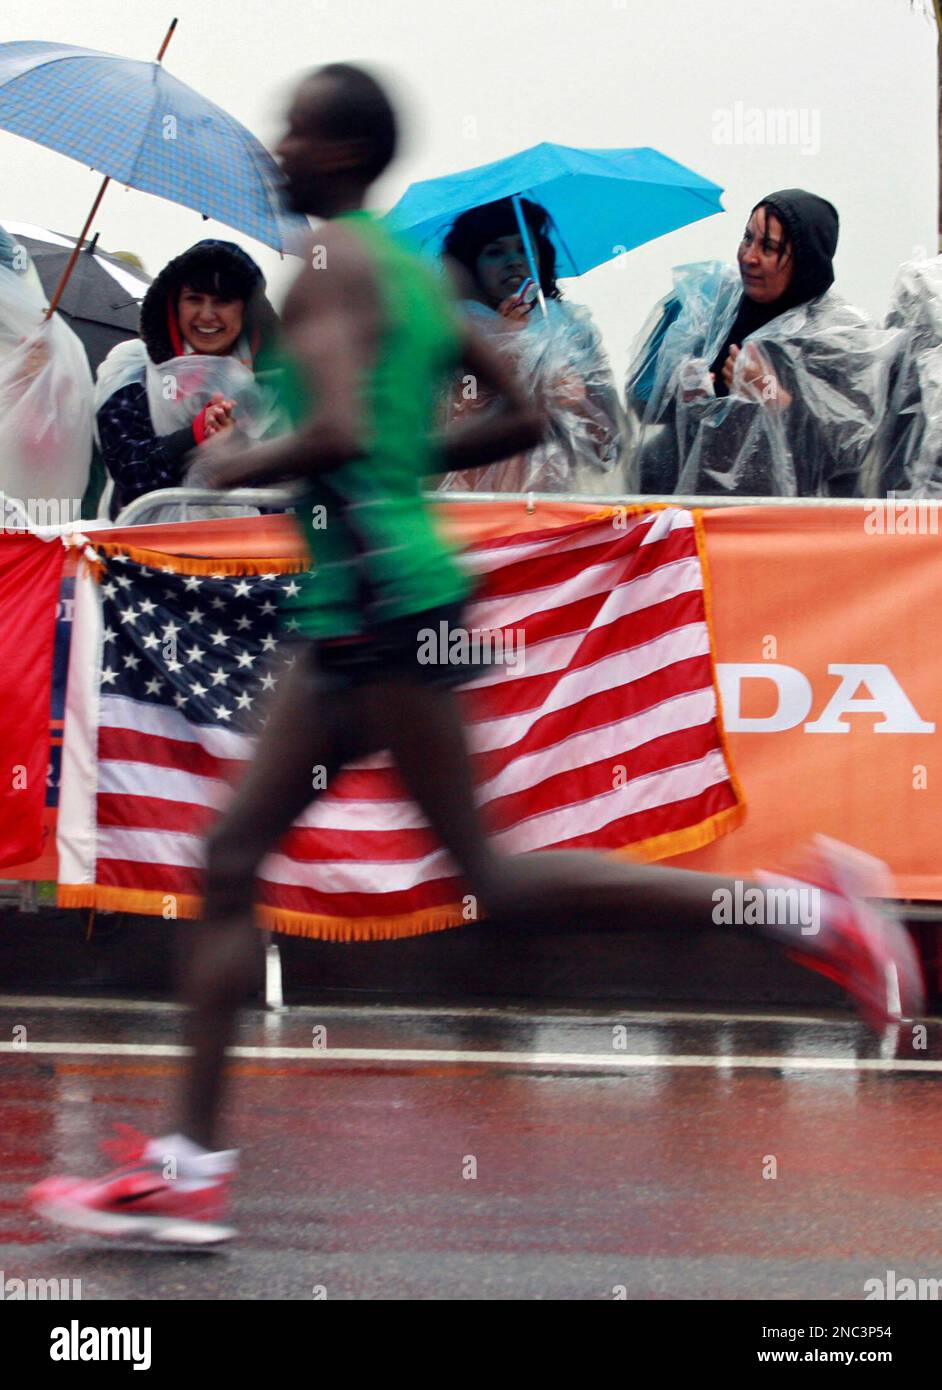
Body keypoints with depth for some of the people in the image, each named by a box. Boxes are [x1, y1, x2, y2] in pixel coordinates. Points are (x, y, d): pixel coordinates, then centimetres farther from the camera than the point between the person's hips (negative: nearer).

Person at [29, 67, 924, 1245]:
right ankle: (190, 1168, 6)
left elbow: (338, 430, -25)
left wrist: (243, 467, -8)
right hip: (354, 610, 10)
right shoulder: (413, 272, 17)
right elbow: (522, 416, 20)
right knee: (230, 862, 7)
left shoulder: (334, 263, -11)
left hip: (382, 596, -10)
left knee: (492, 878, -5)